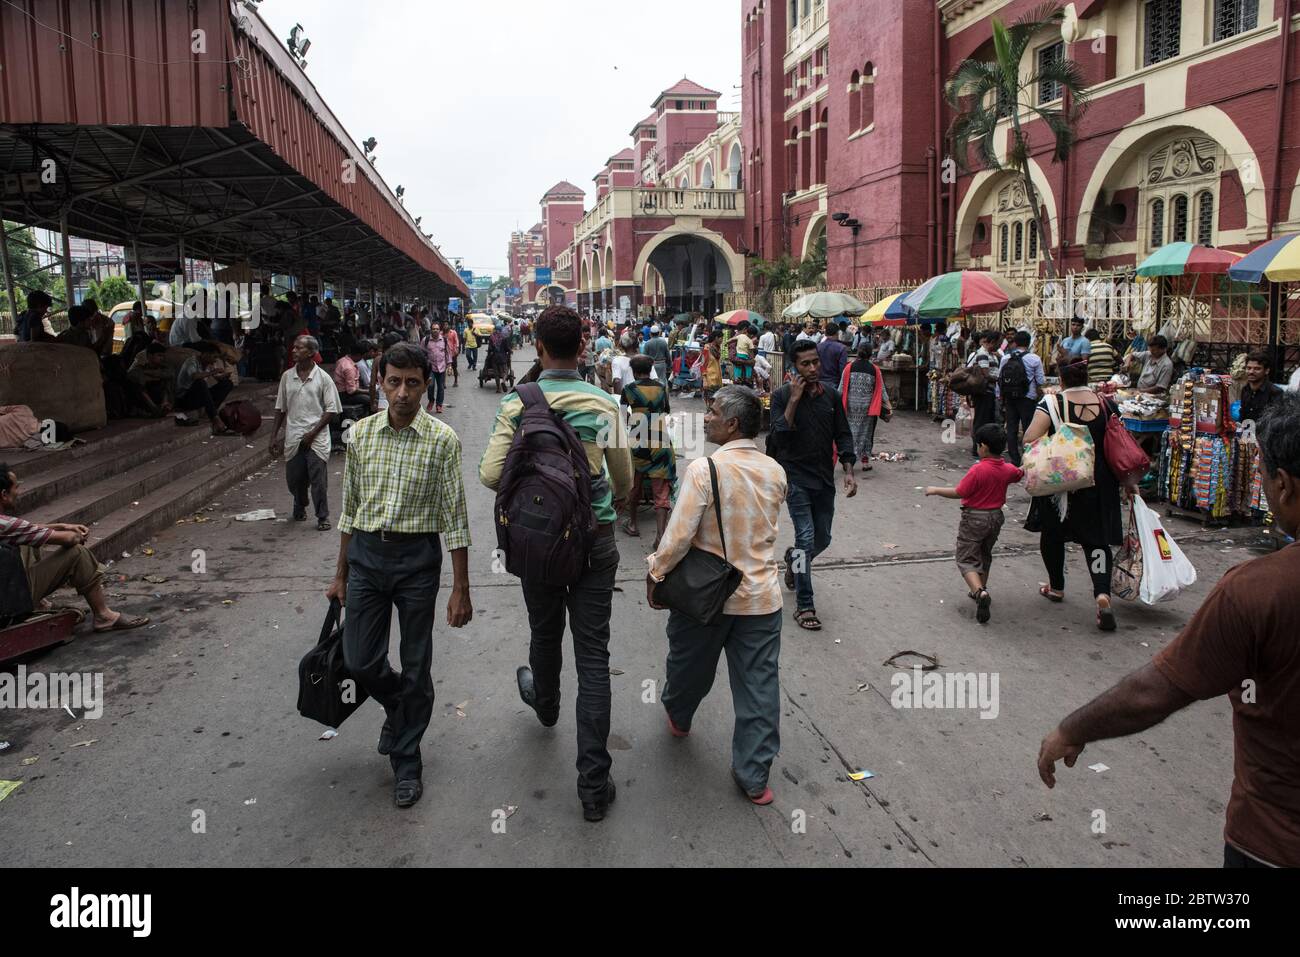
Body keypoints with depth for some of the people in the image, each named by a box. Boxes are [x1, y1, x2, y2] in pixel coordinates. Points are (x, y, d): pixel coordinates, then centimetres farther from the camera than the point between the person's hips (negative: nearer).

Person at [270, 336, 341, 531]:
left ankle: (322, 517, 8)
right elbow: (280, 408, 14)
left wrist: (313, 432, -12)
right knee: (294, 478, 11)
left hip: (316, 438, -4)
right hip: (293, 438, 4)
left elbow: (332, 410, -5)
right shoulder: (287, 377, 7)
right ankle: (299, 508, 37)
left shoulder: (322, 378, -4)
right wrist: (274, 436, 9)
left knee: (318, 480, -6)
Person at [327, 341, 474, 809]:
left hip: (417, 557, -3)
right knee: (360, 661, 8)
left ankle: (406, 761, 25)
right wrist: (341, 574, 13)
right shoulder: (360, 434, 3)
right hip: (366, 553, 3)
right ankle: (398, 706, 42)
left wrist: (460, 590, -8)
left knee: (415, 668, 7)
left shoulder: (442, 439, -8)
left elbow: (455, 519, -7)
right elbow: (350, 508, 11)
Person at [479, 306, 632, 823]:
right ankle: (594, 783, 3)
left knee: (545, 631, 25)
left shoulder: (517, 404, -8)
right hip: (595, 539, 0)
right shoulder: (605, 404, -6)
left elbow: (490, 474, -11)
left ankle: (544, 703, 57)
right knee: (593, 654, 2)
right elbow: (624, 478, 3)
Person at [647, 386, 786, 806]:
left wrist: (655, 573, -6)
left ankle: (678, 716, 52)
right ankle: (753, 775, 16)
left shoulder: (703, 469, -21)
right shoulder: (775, 473, -3)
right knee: (759, 685, 10)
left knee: (689, 663, 25)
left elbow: (678, 535, -21)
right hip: (760, 597, 3)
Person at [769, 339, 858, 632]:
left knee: (822, 539, 13)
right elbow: (779, 435, -18)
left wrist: (848, 471, -3)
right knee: (806, 538, -11)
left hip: (824, 478, 5)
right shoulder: (782, 396, -7)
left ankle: (793, 558, 47)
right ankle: (804, 606, -4)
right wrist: (794, 399, -21)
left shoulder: (831, 396, 4)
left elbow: (843, 435, 7)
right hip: (796, 478, -5)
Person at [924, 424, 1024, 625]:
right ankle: (980, 590, 38)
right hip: (996, 517, 6)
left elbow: (959, 493, -20)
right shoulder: (1008, 469, -3)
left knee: (966, 560, -2)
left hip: (975, 517, -6)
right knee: (985, 556, 25)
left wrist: (935, 490, -10)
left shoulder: (978, 469, -23)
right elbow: (1021, 474, 20)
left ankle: (980, 592, -24)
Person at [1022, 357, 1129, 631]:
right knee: (1096, 537, 8)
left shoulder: (1052, 403, -12)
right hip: (1098, 483, 2)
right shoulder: (1106, 404, -2)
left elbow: (1029, 439, -23)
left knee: (1053, 532, 18)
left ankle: (1056, 587, 32)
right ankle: (1102, 592, -12)